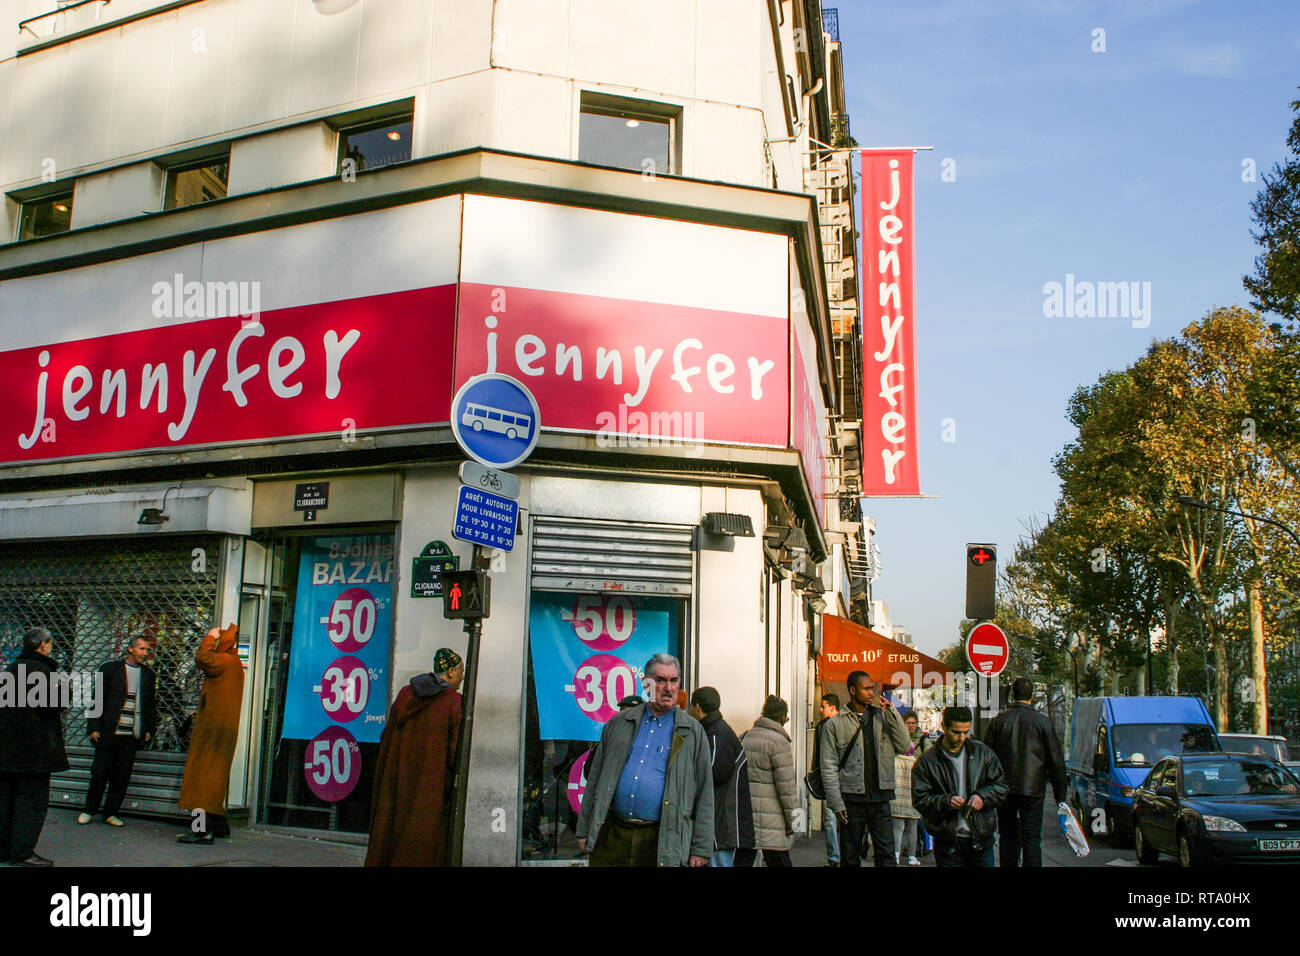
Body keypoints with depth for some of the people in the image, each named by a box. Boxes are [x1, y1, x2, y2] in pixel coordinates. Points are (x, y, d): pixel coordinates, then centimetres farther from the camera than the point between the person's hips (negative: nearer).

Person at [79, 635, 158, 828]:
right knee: (100, 772, 3)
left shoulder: (148, 674, 12)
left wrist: (149, 730, 8)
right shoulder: (110, 669, 2)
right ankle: (89, 810, 19)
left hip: (133, 735, 3)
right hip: (109, 732, -3)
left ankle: (111, 812, 14)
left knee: (122, 775, 4)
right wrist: (94, 727, -5)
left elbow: (152, 704, 16)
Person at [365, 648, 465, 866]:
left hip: (399, 783, 5)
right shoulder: (455, 703, -9)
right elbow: (456, 750, -14)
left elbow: (387, 738, 8)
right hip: (433, 788, -5)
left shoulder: (405, 694, 6)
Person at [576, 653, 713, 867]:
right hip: (612, 834, 2)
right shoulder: (619, 723, 10)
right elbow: (595, 779, 13)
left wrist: (700, 849, -1)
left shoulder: (693, 731, 4)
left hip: (662, 841, -2)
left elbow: (704, 795, 3)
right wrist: (584, 830, 9)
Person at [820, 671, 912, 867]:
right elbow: (829, 768, -1)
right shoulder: (835, 724, 1)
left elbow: (904, 747, 0)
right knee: (850, 857, 7)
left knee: (886, 854, -2)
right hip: (852, 799, -2)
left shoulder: (882, 717, 9)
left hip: (880, 798, 2)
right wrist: (837, 804, -8)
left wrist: (892, 713, -5)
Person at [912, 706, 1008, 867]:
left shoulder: (983, 752, 6)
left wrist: (983, 797, -11)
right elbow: (920, 799, -6)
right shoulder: (927, 761, -3)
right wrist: (946, 801, -22)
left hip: (981, 840, 2)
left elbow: (1000, 786, 9)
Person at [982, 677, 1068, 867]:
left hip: (1004, 789, 2)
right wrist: (1060, 795, 7)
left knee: (1007, 837, 12)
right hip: (1032, 790, -2)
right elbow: (1056, 761, -1)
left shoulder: (998, 721, 1)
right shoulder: (1043, 722, -4)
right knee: (1031, 839, 0)